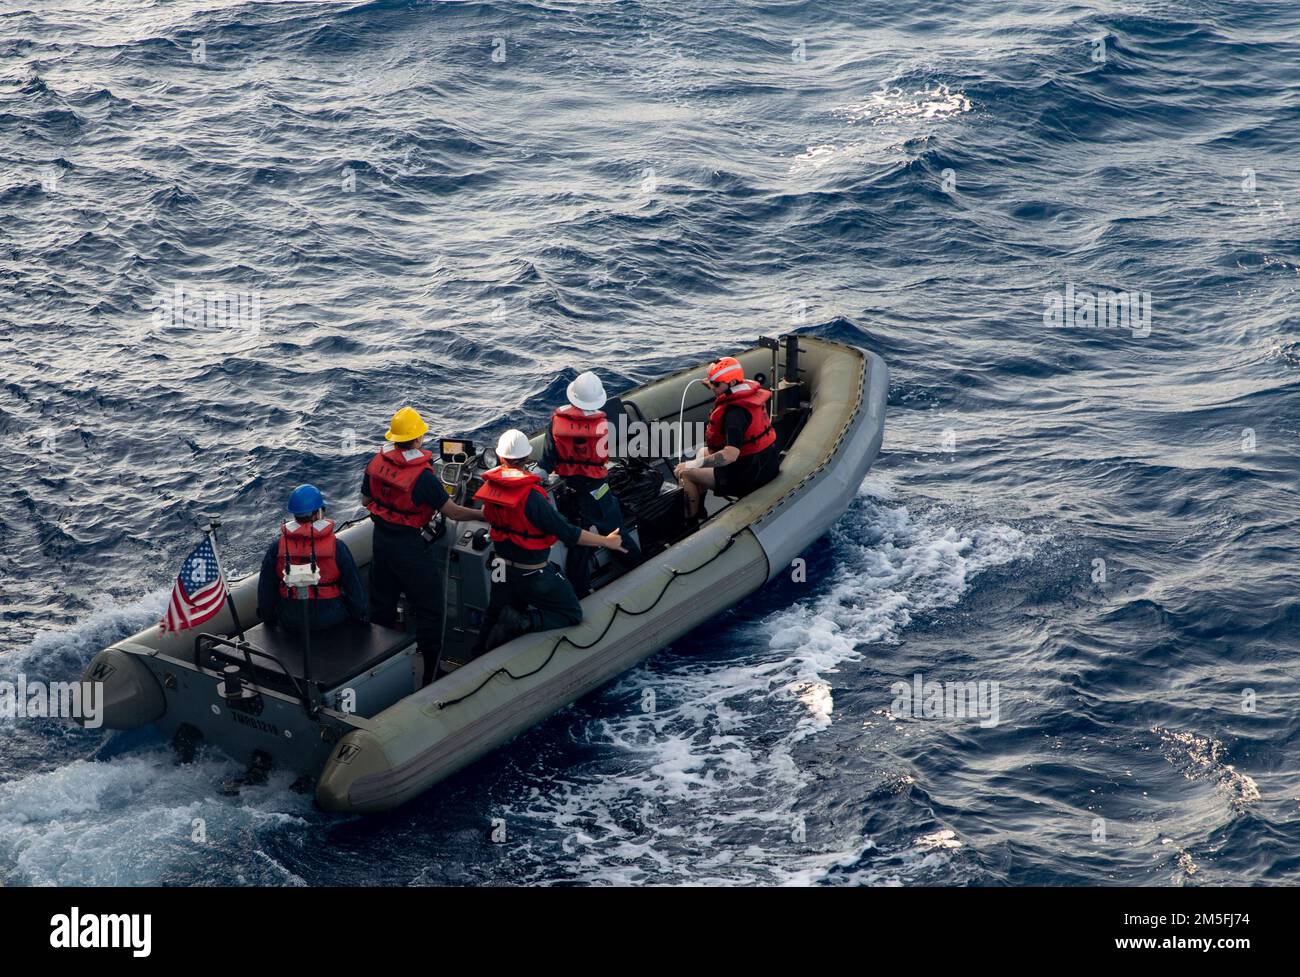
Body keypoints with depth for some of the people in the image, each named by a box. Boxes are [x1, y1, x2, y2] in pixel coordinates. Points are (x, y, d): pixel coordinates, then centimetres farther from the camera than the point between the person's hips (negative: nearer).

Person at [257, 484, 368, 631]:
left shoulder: (276, 549, -11)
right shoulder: (337, 547, -16)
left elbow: (265, 590, 0)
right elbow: (355, 589, -7)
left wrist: (268, 618, 17)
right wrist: (363, 617, 9)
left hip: (290, 621, 2)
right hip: (331, 619, -2)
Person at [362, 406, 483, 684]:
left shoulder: (377, 462, -5)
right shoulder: (423, 475, -24)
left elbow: (366, 499, 9)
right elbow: (453, 512, -19)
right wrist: (484, 514, -7)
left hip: (381, 538, 7)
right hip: (409, 545, -7)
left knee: (382, 601, 22)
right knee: (428, 609, 6)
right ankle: (429, 669, 10)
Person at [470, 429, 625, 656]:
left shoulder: (491, 485, -9)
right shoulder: (531, 496, -29)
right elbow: (567, 533, -23)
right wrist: (606, 541, -11)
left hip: (503, 567, 7)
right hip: (534, 575, -7)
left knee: (494, 618, 27)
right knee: (572, 615, 7)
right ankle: (522, 622, -12)